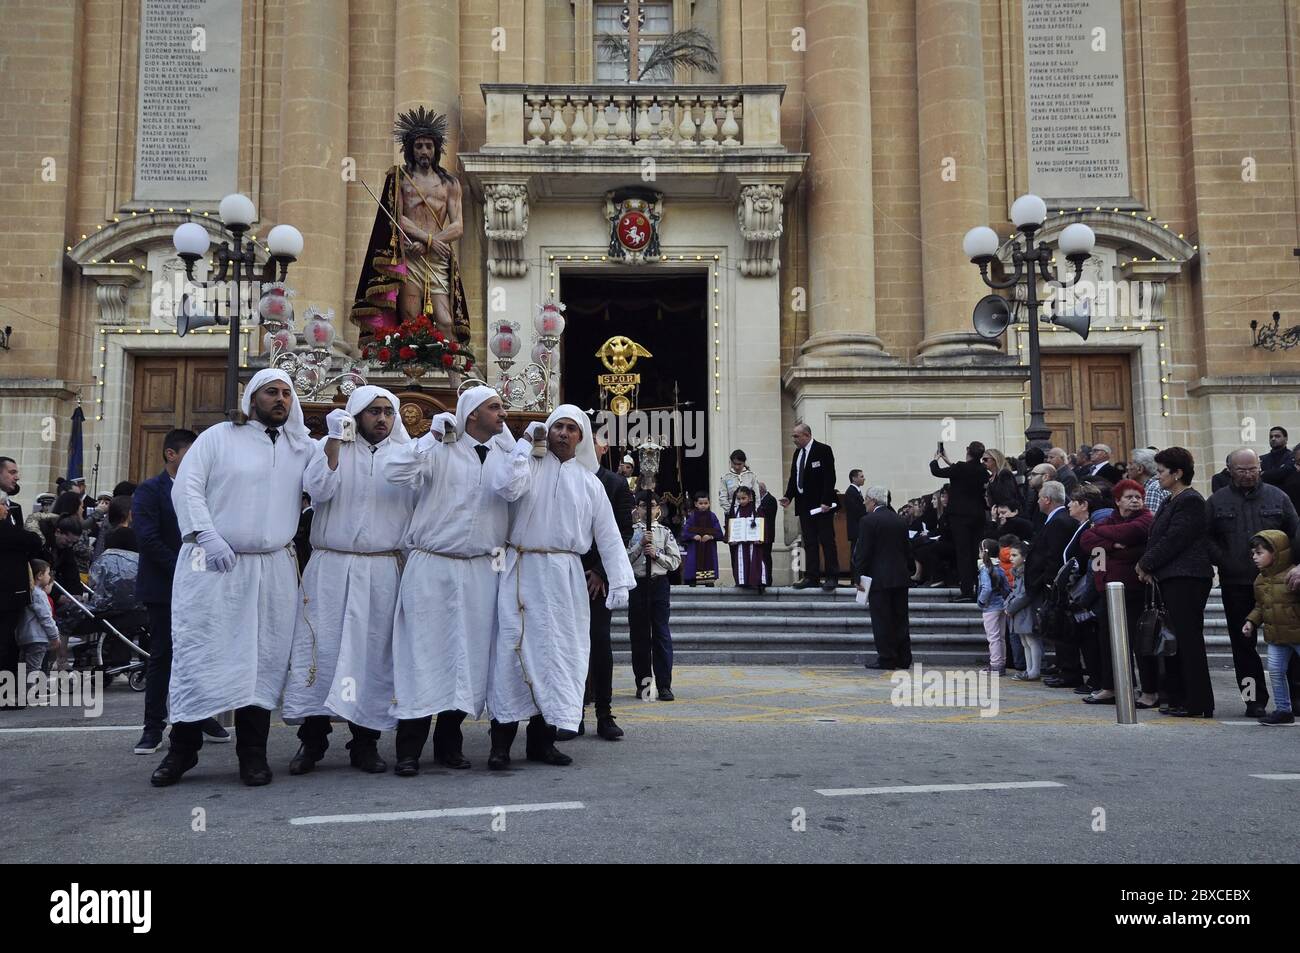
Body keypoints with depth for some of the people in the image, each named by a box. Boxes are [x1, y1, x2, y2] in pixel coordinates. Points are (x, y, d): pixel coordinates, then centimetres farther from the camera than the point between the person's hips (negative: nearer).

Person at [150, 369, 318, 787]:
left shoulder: (302, 448, 15)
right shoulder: (218, 437, 5)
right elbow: (186, 488, -3)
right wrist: (208, 537, -15)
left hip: (273, 569, 3)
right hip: (212, 564, -3)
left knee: (263, 658, 3)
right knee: (199, 650, -1)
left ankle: (253, 753, 11)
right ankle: (183, 747, 10)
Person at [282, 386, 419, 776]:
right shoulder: (332, 447, 8)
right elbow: (318, 489, -9)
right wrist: (335, 440, -10)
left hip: (383, 571, 1)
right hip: (330, 568, -1)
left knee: (374, 652, 2)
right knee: (323, 647, -1)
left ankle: (365, 741, 10)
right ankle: (312, 739, 9)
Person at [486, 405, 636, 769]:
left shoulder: (590, 482, 11)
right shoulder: (532, 466, 5)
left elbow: (608, 535, 10)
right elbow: (508, 482, -19)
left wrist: (620, 582, 2)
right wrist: (526, 441, -7)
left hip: (564, 577, 3)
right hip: (522, 571, -2)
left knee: (556, 653, 5)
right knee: (514, 649, -4)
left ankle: (542, 740, 14)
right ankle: (501, 742, 2)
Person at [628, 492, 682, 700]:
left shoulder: (664, 532, 6)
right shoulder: (631, 531, 4)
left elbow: (675, 561, 3)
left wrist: (656, 554, -11)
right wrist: (640, 545, -13)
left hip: (659, 584, 0)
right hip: (638, 584, 0)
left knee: (662, 634, -3)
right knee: (639, 636, 5)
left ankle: (664, 685, -1)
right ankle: (642, 684, 15)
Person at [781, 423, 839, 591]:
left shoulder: (823, 450, -8)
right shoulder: (797, 453, 14)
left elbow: (829, 477, -13)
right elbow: (793, 478, 18)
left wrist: (826, 501, -19)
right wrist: (788, 497, 3)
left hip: (821, 505, -7)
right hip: (804, 505, 7)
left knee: (827, 541, -2)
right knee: (809, 543, 7)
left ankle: (832, 577, 2)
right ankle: (811, 577, 9)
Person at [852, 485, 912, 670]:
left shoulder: (868, 521, -10)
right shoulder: (900, 520, 11)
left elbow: (862, 552, -12)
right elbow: (907, 550, 15)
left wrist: (857, 577, -7)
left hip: (879, 578, -6)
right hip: (900, 578, 6)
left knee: (882, 620, -1)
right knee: (900, 618, 10)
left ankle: (887, 658, 0)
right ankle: (904, 659, 14)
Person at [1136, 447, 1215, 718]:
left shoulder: (1190, 501, -11)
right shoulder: (1171, 502, 19)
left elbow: (1174, 540, -17)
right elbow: (1158, 538, 16)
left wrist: (1146, 564, -10)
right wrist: (1148, 566, 1)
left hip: (1186, 579, -10)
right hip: (1170, 578, 10)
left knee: (1189, 639, -6)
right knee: (1176, 639, 12)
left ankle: (1198, 703, -2)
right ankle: (1179, 698, 19)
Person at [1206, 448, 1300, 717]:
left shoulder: (1277, 497, 7)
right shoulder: (1216, 501, 6)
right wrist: (1225, 563, -9)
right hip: (1236, 585, 0)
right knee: (1243, 642, 3)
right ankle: (1254, 698, 11)